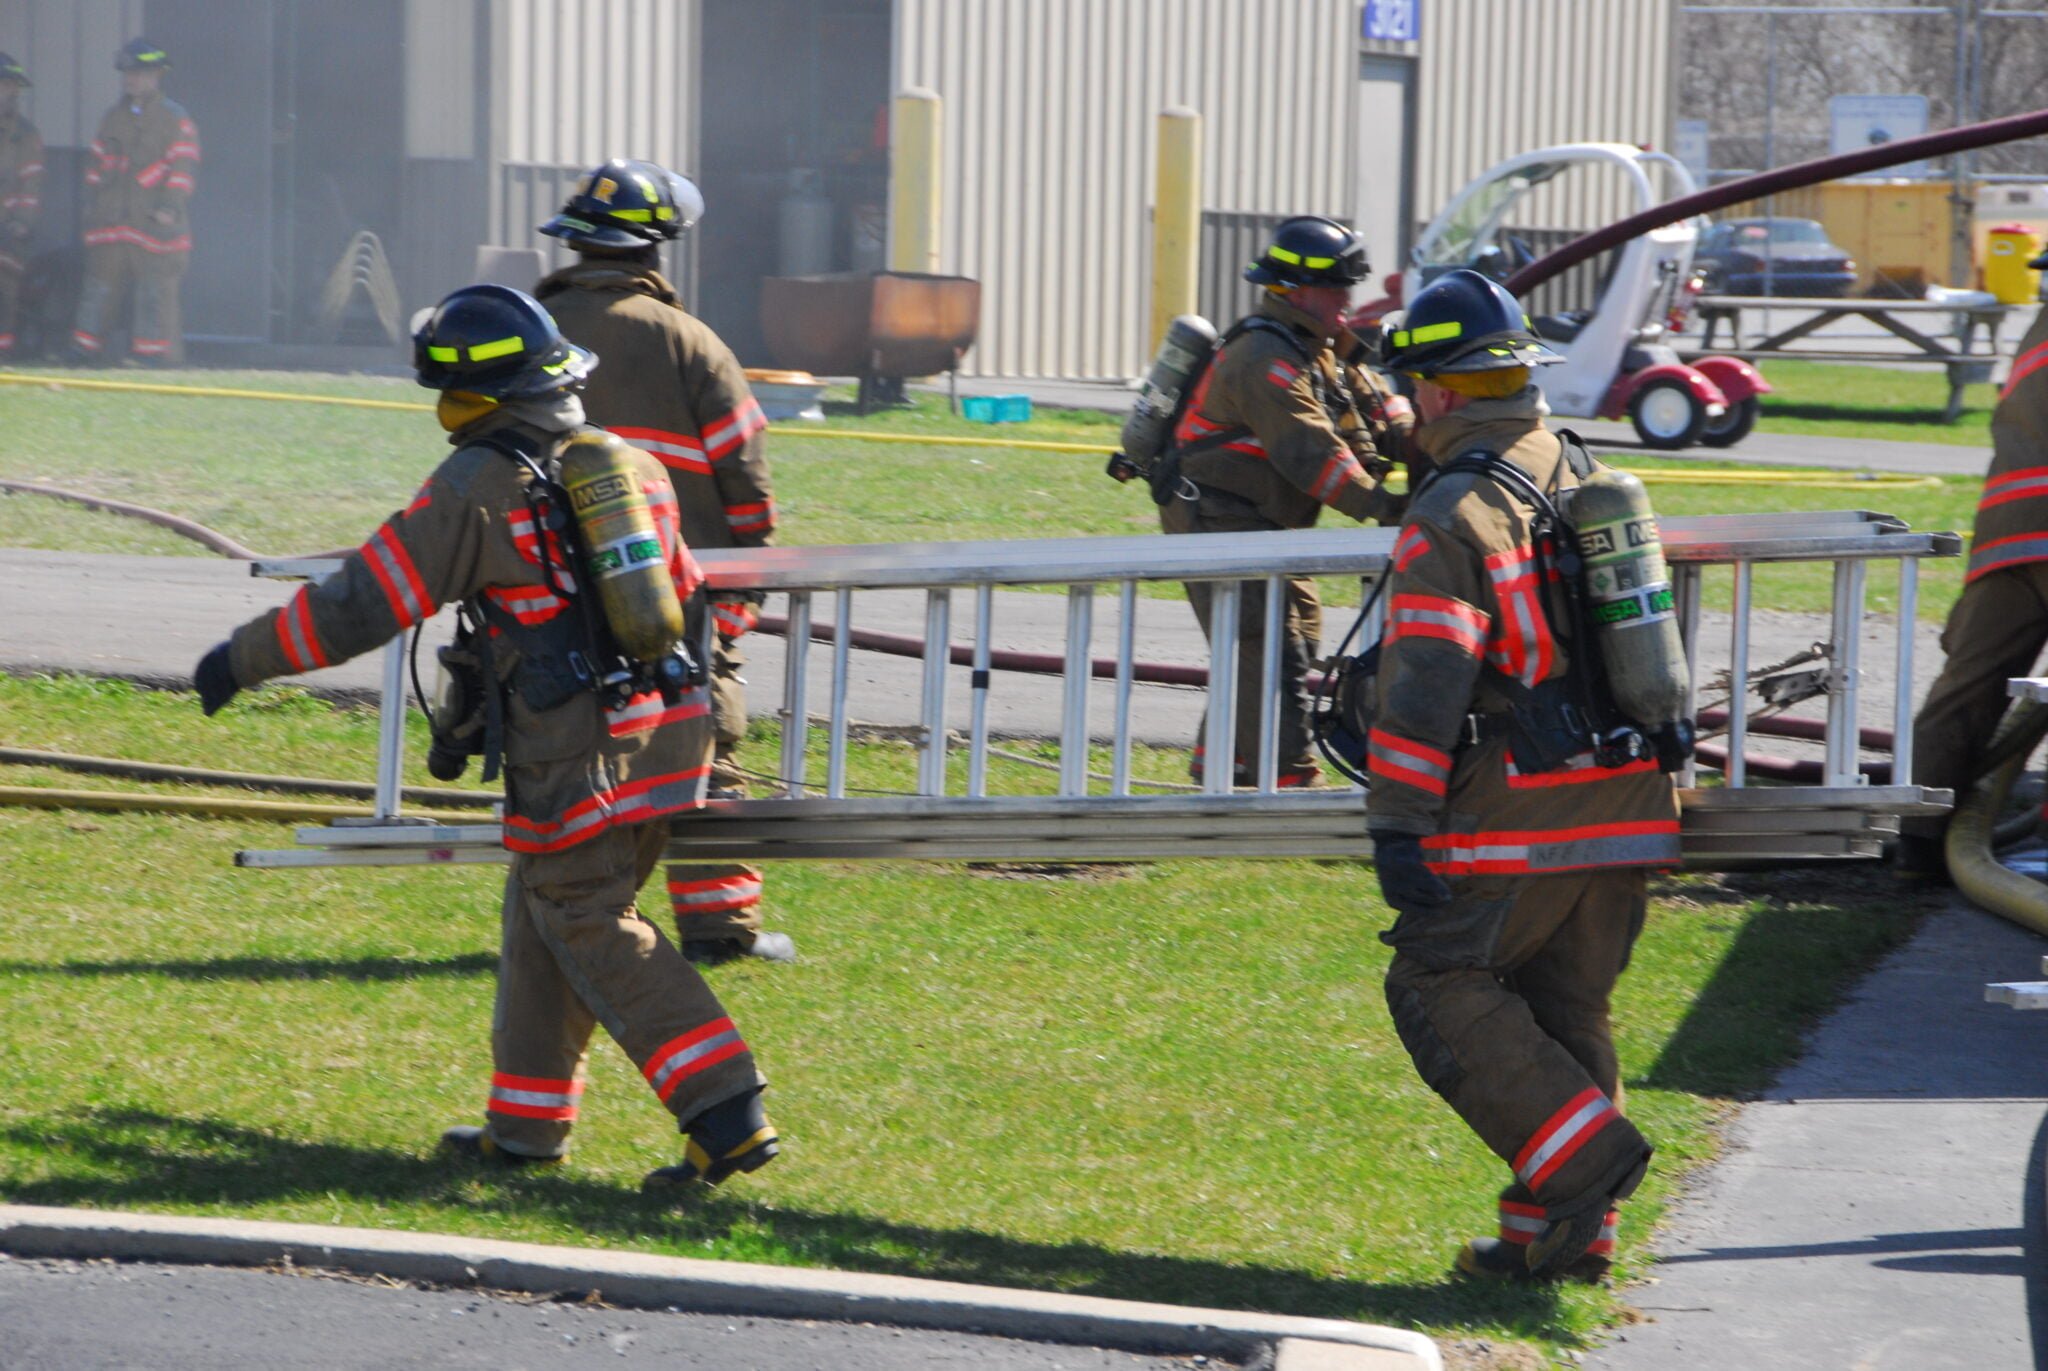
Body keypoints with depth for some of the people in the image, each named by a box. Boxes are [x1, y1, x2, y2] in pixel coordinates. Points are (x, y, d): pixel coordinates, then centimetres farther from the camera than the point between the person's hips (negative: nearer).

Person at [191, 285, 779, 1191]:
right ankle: (527, 1122, 23)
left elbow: (363, 605, -8)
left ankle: (726, 1113, -14)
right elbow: (685, 598, 23)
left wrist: (243, 659, 2)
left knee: (591, 930, -3)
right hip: (668, 733, 8)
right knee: (542, 913, 18)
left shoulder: (478, 488, -9)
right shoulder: (631, 464, 13)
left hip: (574, 756, -8)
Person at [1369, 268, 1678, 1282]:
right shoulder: (1596, 484, 12)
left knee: (1440, 988, 2)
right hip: (1626, 809, 7)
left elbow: (1423, 687, -16)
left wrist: (1397, 824, -15)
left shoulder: (1451, 519, -12)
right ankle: (1564, 1235, 12)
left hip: (1517, 817, -7)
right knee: (1565, 1011, 13)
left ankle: (1583, 1155, -11)